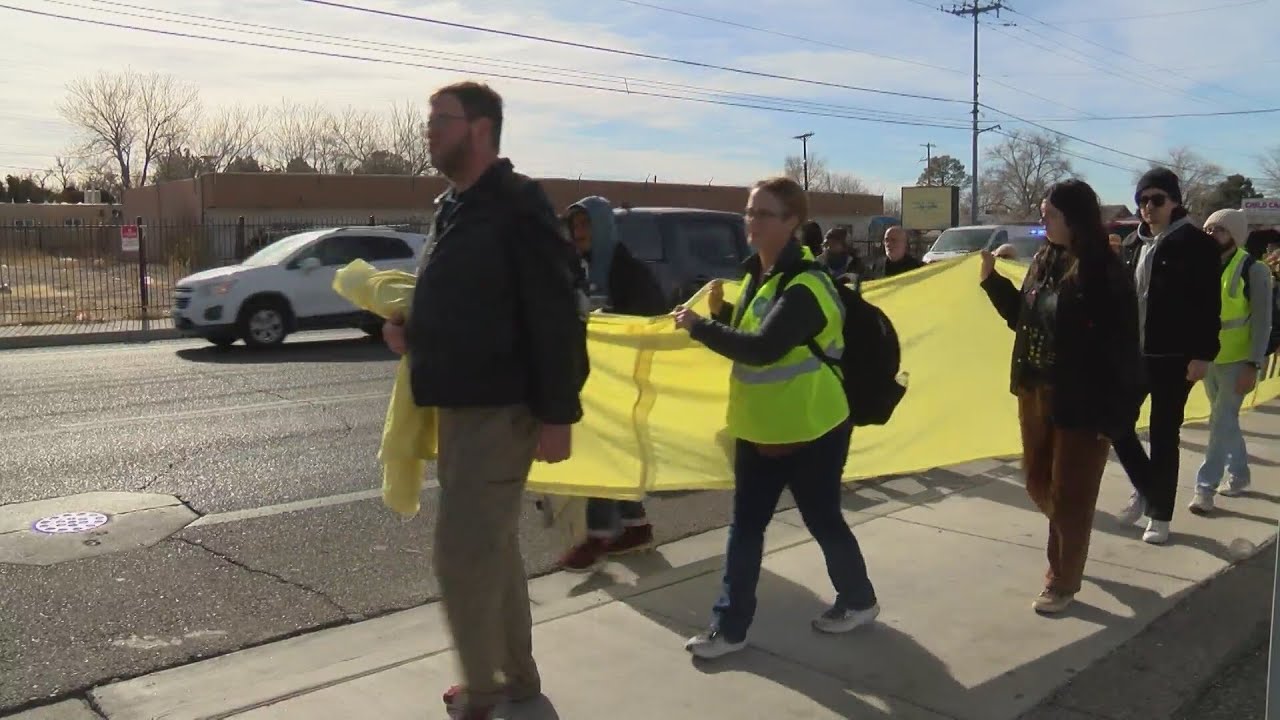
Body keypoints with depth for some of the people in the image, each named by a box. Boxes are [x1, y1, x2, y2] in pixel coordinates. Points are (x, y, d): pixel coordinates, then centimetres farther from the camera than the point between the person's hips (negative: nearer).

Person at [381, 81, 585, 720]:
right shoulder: (452, 208, 14)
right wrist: (410, 330, 4)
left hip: (499, 409, -9)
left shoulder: (517, 205, -13)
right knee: (492, 547, 17)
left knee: (462, 551, -6)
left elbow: (556, 317, -18)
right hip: (460, 405, 10)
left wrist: (556, 416, -20)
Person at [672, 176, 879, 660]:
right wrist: (722, 312, -2)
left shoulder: (805, 285, -21)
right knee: (745, 525, 8)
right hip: (759, 426, 8)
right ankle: (730, 626, 16)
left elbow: (764, 347, -31)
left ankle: (858, 601, 34)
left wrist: (699, 327, -23)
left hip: (810, 428, -8)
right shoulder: (758, 274, 9)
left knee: (823, 519, 9)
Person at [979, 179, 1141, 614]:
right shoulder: (1043, 261, 5)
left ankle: (1064, 582, 22)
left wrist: (1115, 412, -18)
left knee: (1070, 494, 6)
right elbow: (1022, 318, 14)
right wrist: (992, 279, 3)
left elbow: (1122, 348, -16)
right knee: (1038, 481, 18)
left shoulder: (1105, 273, -16)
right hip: (1036, 394, 7)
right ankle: (1066, 540, 47)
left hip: (1082, 402, -7)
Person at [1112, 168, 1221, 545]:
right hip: (1133, 354, 5)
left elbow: (1209, 305, -11)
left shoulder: (1196, 244, -8)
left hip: (1173, 358, -5)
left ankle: (1159, 515, 17)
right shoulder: (1133, 243, 9)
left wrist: (1203, 355, -16)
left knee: (1164, 436, 3)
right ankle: (1145, 489, 28)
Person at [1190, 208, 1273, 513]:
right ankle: (1239, 475, 33)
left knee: (1221, 423, -7)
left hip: (1237, 361, -5)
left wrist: (1253, 366, -17)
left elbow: (1262, 323, -12)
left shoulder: (1253, 270, -12)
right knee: (1226, 421, 17)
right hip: (1209, 358, 5)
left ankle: (1205, 487, -2)